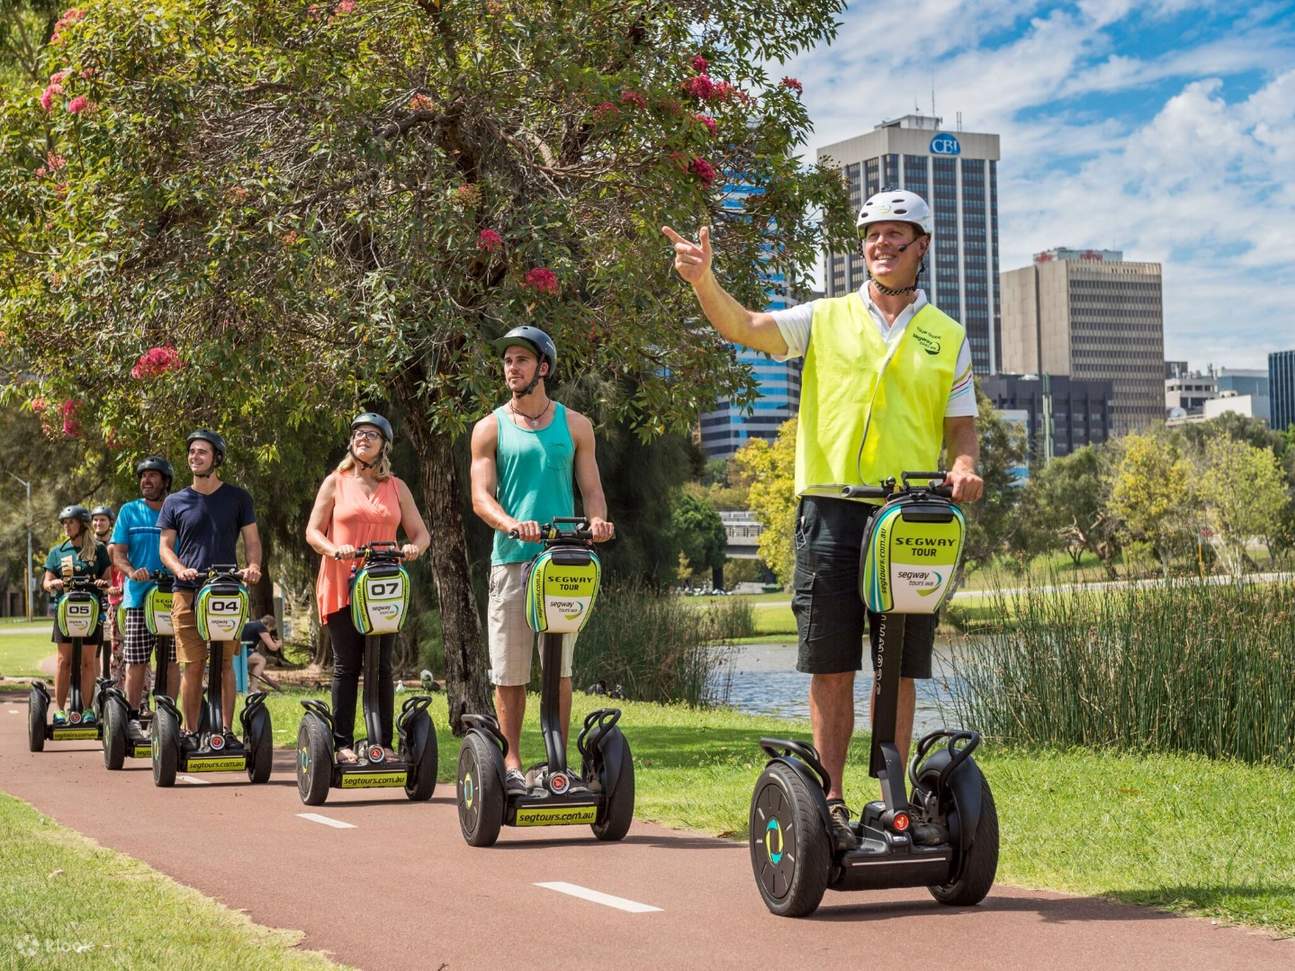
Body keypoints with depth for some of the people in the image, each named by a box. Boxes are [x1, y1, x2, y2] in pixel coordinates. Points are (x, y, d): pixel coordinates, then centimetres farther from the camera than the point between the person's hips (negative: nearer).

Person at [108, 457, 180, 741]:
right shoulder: (129, 512, 8)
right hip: (139, 596, 0)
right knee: (137, 662, -1)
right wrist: (132, 571, -17)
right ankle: (133, 719, 6)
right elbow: (118, 554, 3)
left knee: (172, 661, 1)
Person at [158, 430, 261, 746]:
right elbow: (165, 546, 10)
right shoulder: (175, 502, 10)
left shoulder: (237, 498, 10)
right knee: (192, 665, -2)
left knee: (225, 663, 2)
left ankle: (227, 730, 6)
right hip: (187, 592, 0)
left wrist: (253, 565, -11)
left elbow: (252, 540, 10)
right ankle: (190, 732, 4)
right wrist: (180, 569, -11)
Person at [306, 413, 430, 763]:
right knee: (346, 666, -1)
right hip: (341, 586, -2)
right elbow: (312, 532, 4)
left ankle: (383, 742, 4)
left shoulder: (396, 487, 13)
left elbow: (421, 533, 11)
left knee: (382, 666, 1)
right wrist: (334, 550, -16)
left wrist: (414, 548, -12)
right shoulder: (336, 482, 7)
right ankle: (342, 743, 3)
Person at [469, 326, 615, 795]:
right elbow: (481, 497, 0)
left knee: (560, 668, 1)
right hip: (511, 558, -1)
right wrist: (513, 524, -21)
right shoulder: (490, 428, 8)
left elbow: (591, 489, 11)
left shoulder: (574, 426, 13)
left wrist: (597, 521, -12)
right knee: (509, 669, 0)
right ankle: (511, 762, 9)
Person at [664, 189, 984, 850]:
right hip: (831, 506, -1)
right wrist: (703, 280, -21)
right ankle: (831, 803, 8)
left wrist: (963, 467, -9)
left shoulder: (947, 337, 14)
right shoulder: (825, 319, 10)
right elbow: (743, 327, -3)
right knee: (832, 667, 0)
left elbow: (961, 425, 13)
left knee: (901, 667, 4)